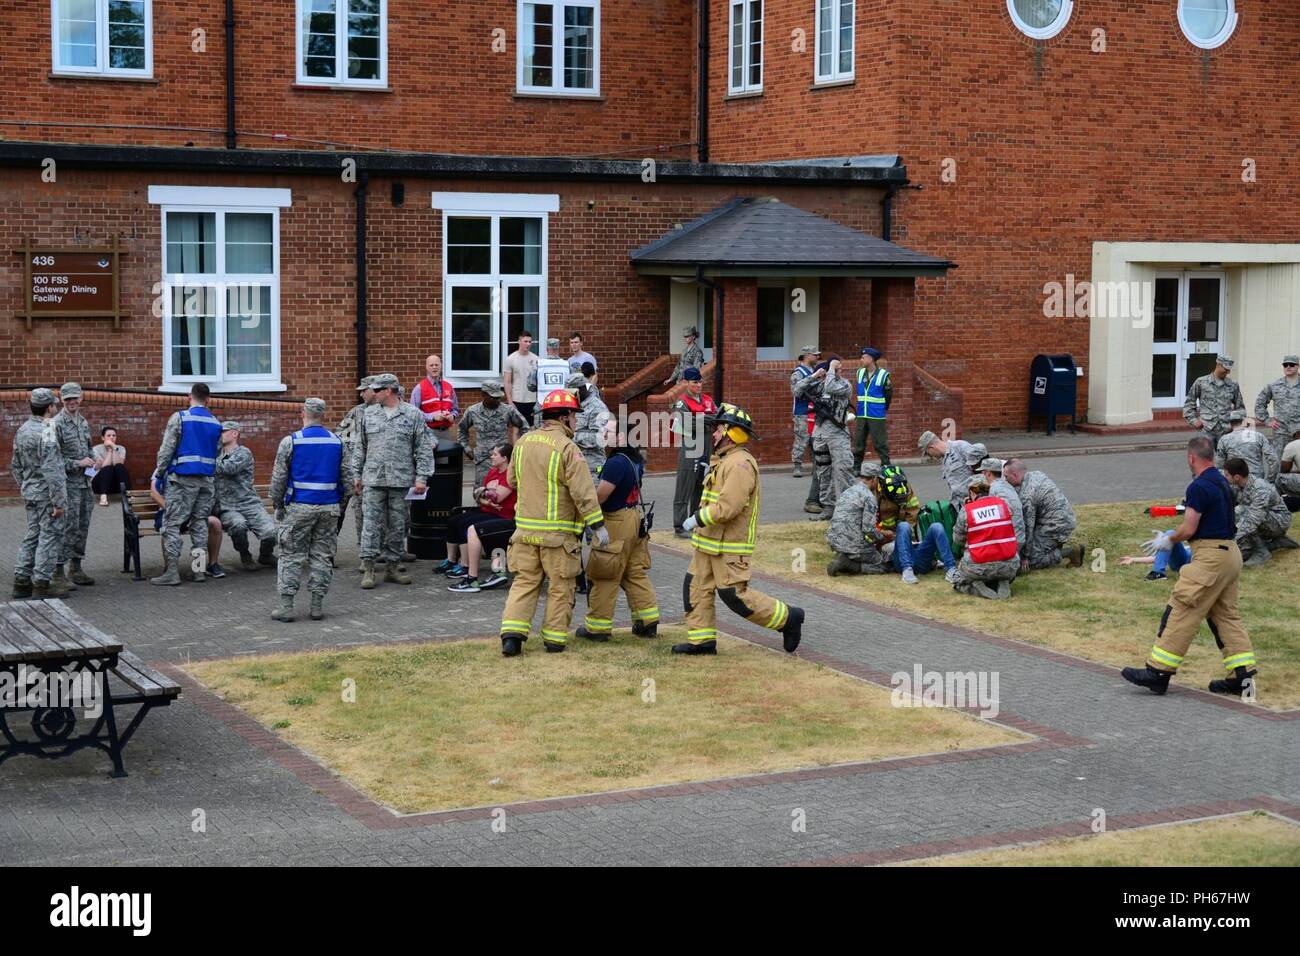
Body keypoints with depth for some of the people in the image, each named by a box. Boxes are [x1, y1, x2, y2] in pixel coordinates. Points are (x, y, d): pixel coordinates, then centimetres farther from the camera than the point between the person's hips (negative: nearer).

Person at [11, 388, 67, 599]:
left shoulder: (22, 430, 9)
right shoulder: (46, 432, -18)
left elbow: (15, 466, 16)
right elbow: (50, 470, -23)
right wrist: (59, 501, -20)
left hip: (30, 492, 9)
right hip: (47, 494, -9)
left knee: (32, 535, 15)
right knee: (50, 536, -2)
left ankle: (21, 582, 17)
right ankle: (42, 584, -2)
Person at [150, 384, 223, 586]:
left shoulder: (179, 418, -7)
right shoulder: (216, 423, 9)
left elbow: (166, 449, -7)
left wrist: (159, 471, 7)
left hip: (182, 478, -5)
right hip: (206, 479, 5)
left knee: (172, 524, -2)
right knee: (200, 522, 11)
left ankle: (172, 571, -6)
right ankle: (200, 569, 9)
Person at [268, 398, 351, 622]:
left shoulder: (290, 442, -6)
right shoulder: (337, 442, 4)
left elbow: (279, 478, -3)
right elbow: (347, 478, 6)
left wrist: (278, 505, 8)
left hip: (299, 507, -2)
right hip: (329, 507, 2)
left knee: (291, 556, 3)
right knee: (323, 556, 9)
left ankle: (286, 606, 0)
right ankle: (317, 605, 8)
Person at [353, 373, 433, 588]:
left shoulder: (413, 414, 2)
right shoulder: (369, 414, 10)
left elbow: (423, 448, 1)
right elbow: (360, 447, 15)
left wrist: (422, 477, -5)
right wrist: (357, 475, 11)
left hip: (401, 480, -1)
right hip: (373, 479, 1)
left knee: (397, 525, 5)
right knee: (371, 523, -5)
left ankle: (392, 566, 14)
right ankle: (368, 567, -4)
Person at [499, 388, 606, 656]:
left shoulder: (523, 442, 6)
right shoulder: (567, 448, -14)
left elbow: (513, 480, 18)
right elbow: (583, 493, -16)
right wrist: (598, 525, -10)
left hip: (525, 528, 5)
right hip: (558, 531, -5)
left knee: (524, 582, 11)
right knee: (561, 586, 8)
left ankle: (512, 634, 0)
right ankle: (555, 639, 13)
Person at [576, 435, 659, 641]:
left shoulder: (616, 462, -22)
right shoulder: (635, 460, 6)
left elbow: (600, 496, -19)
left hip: (617, 522, -9)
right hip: (635, 519, 9)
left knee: (605, 578, 1)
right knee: (636, 573, 14)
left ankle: (597, 627, 9)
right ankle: (648, 623, 16)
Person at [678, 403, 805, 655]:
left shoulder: (740, 464, -20)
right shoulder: (722, 461, 16)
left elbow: (728, 506, -27)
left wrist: (697, 520, -19)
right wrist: (700, 523, 14)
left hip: (730, 545, -10)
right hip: (710, 541, 10)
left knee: (734, 594, -8)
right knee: (696, 587, 8)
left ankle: (788, 618, 4)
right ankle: (701, 639, 15)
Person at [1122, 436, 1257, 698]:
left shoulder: (1199, 487, -16)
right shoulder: (1222, 482, 13)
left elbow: (1189, 529, -16)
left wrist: (1168, 541, 1)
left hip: (1210, 557, -10)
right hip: (1230, 551, 10)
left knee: (1181, 612, -6)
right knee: (1226, 615, 13)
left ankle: (1158, 671, -4)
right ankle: (1243, 676, 11)